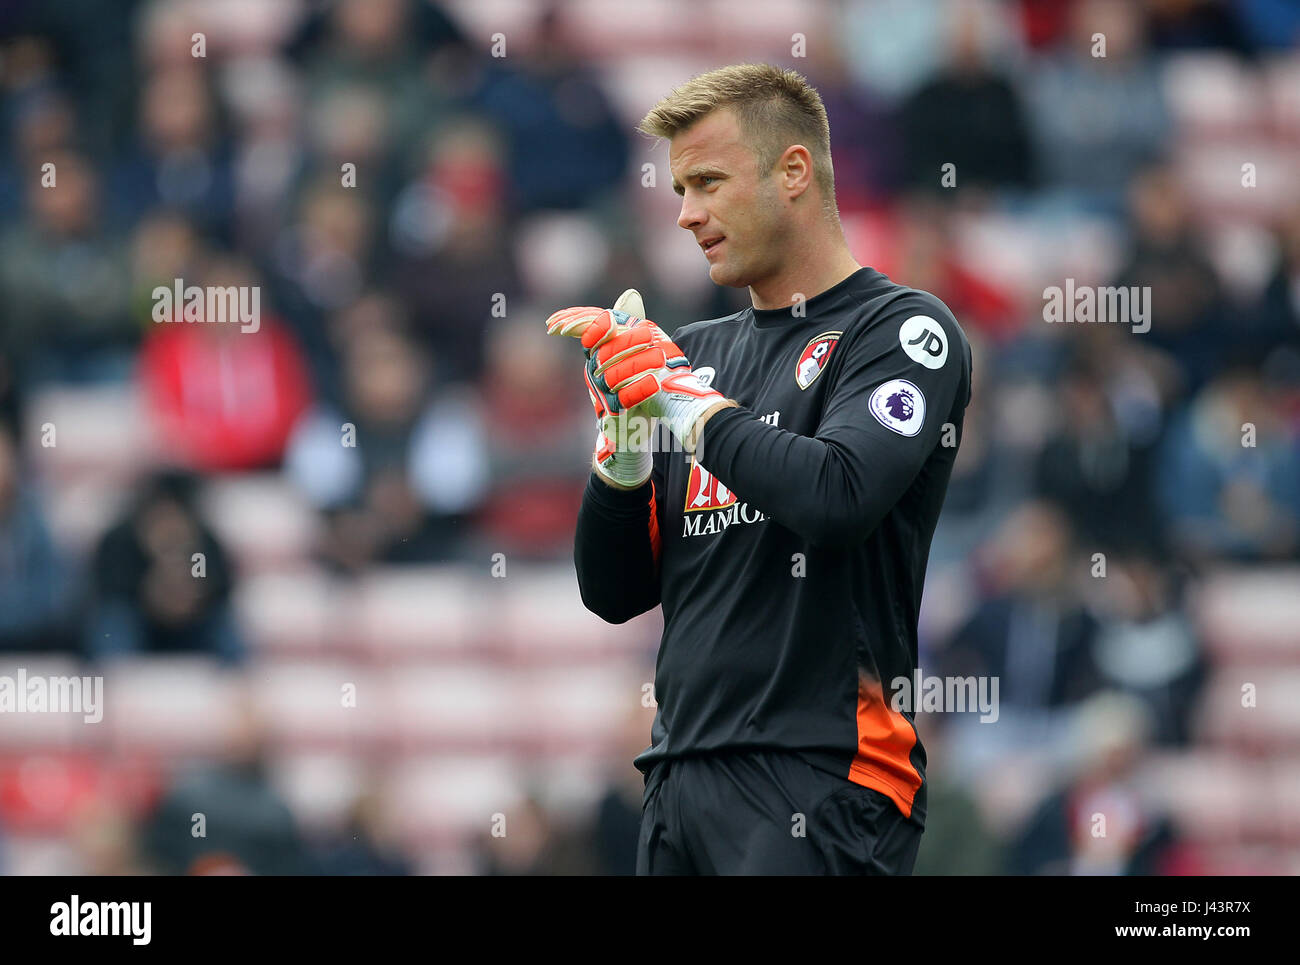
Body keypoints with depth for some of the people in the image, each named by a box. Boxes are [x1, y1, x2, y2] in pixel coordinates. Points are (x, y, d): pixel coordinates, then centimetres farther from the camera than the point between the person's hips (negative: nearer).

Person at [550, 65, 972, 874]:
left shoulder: (902, 330, -2)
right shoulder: (701, 349, 18)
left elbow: (835, 498, -20)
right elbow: (614, 593, 18)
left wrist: (680, 392, -9)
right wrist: (623, 430, 1)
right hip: (681, 772, 7)